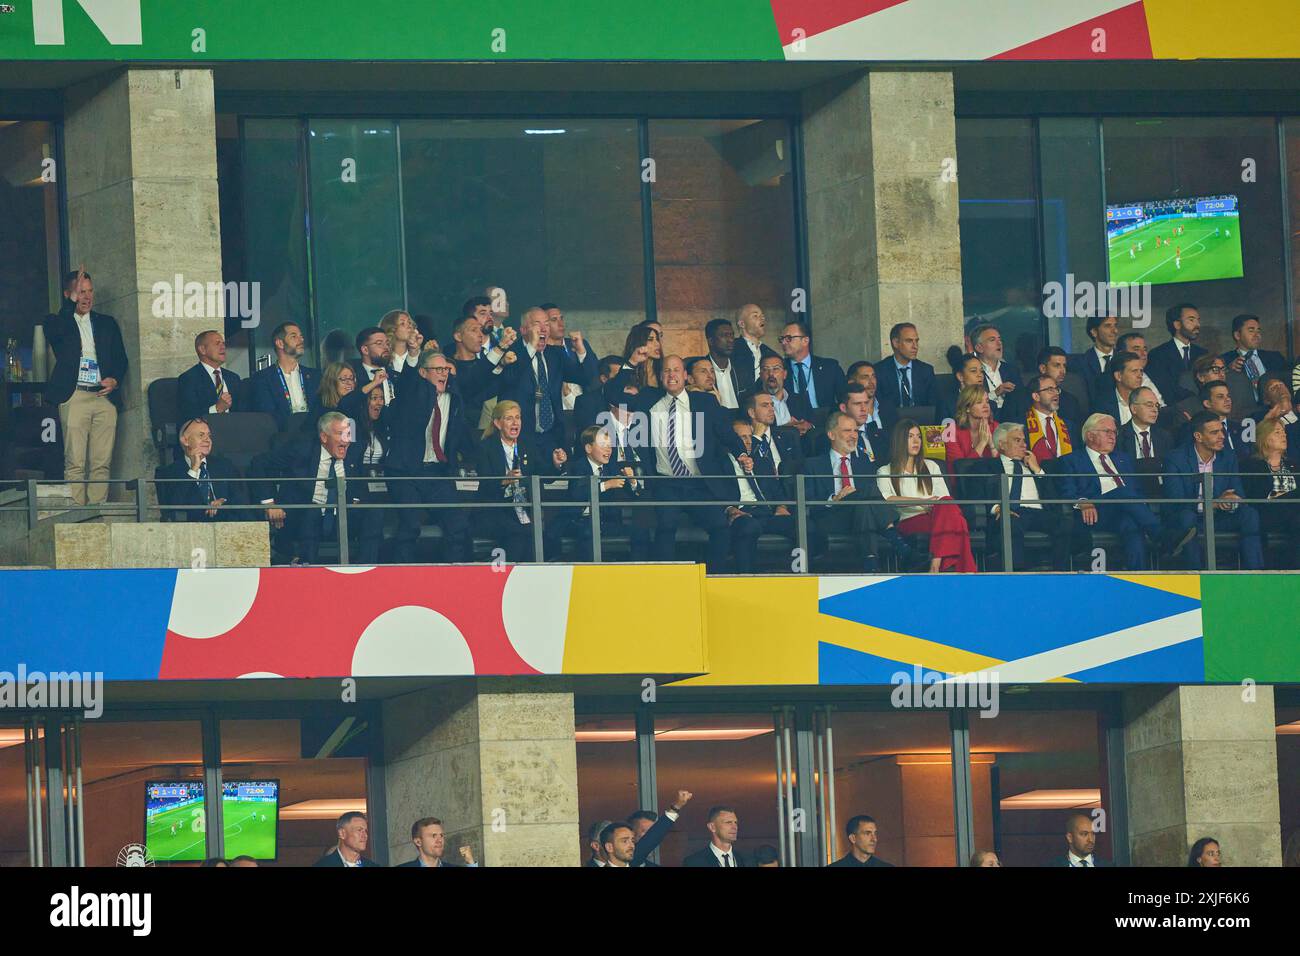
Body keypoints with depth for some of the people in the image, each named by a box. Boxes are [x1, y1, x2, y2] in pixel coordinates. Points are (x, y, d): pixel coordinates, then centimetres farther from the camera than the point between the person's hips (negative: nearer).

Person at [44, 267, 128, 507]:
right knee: (74, 463, -9)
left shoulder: (107, 323, 20)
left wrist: (114, 380, -1)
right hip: (74, 397, -3)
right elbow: (55, 334, -15)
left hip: (105, 396, 3)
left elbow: (121, 359, 19)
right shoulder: (58, 322, 9)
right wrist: (72, 302, -18)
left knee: (102, 463, -2)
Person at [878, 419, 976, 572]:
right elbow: (888, 500, -4)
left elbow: (944, 499, 18)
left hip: (935, 516, 3)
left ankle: (936, 565, -50)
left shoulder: (930, 466, 30)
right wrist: (923, 501, -15)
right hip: (908, 522, -3)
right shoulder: (885, 472, 17)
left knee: (946, 508, -36)